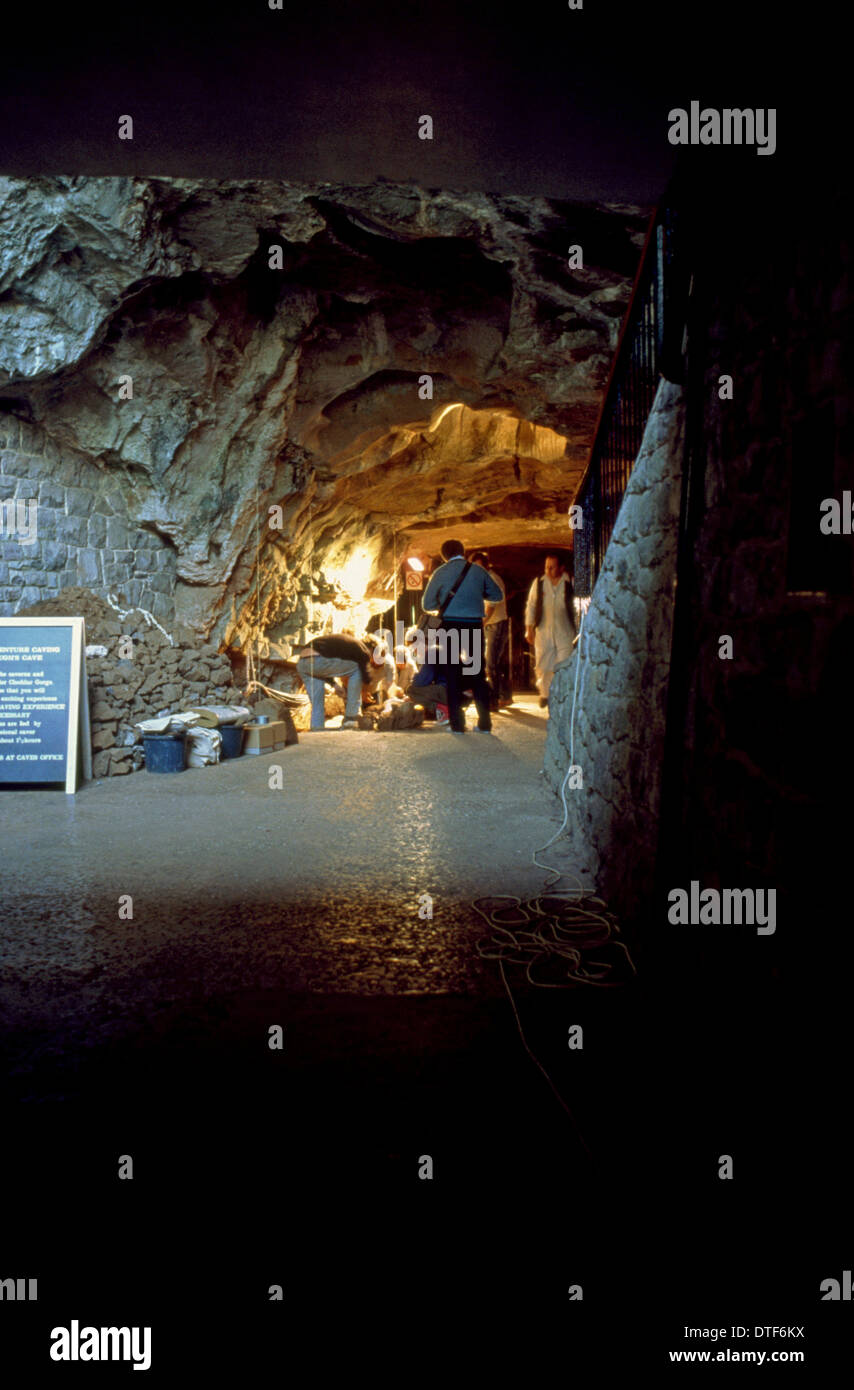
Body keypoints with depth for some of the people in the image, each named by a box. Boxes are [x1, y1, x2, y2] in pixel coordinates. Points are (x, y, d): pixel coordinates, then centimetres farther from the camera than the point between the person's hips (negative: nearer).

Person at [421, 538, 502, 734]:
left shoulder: (440, 573, -1)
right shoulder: (478, 570, 3)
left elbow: (427, 605, 1)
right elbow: (497, 596, 12)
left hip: (450, 625, -2)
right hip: (475, 625, 2)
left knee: (452, 674, 6)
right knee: (478, 673, 10)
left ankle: (457, 724, 4)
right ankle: (485, 723, 11)